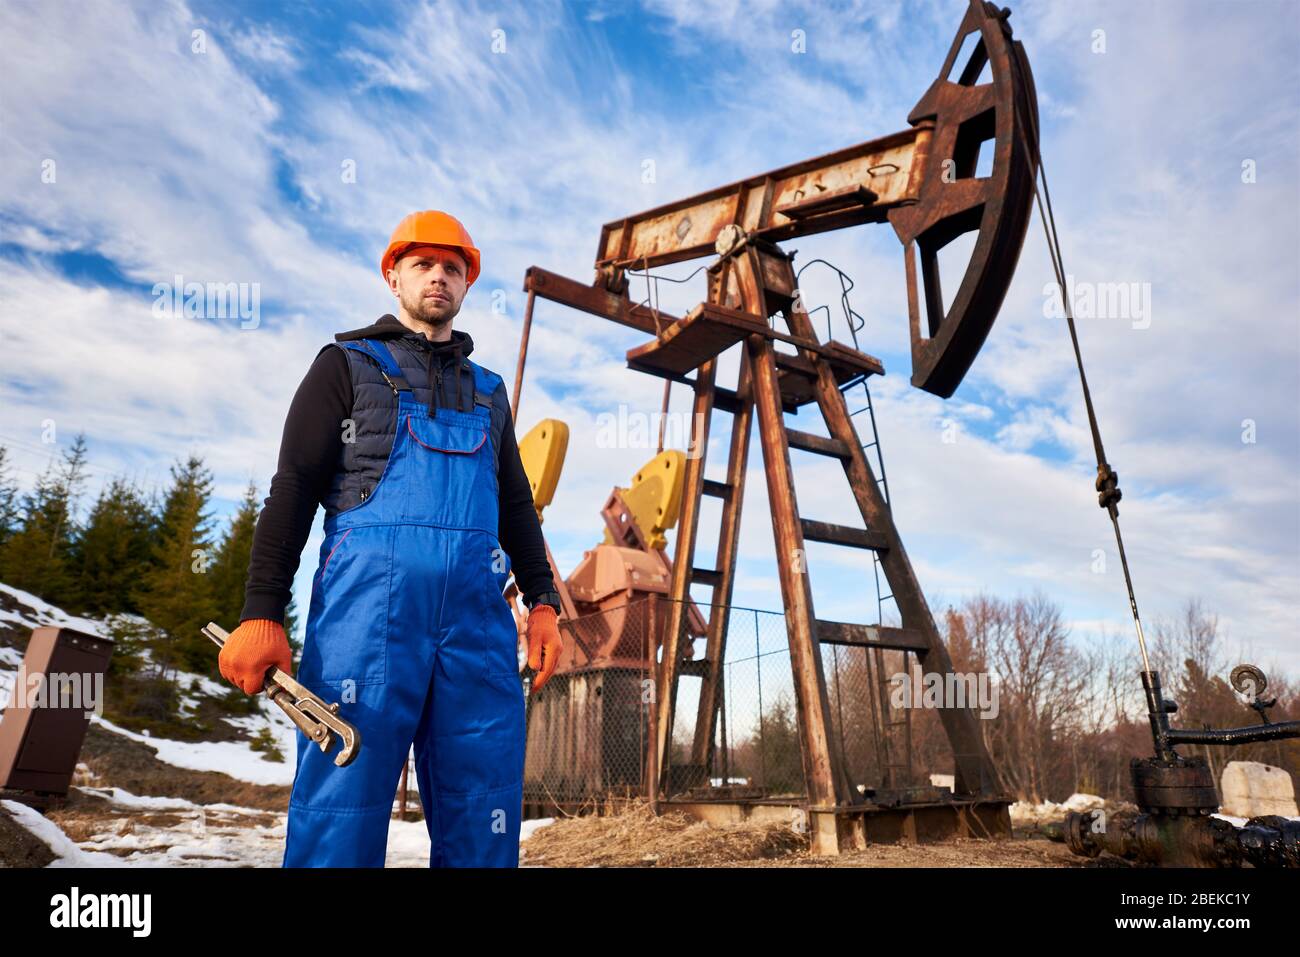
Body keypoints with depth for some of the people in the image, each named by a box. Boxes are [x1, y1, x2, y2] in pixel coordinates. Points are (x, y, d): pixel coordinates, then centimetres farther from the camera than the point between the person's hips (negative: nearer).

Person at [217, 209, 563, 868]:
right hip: (369, 595, -3)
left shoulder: (489, 392, 24)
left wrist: (543, 601, 10)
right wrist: (261, 614, -7)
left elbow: (517, 506, 22)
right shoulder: (346, 365, 13)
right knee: (340, 810, -3)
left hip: (478, 613, 4)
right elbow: (292, 490, 4)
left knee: (484, 819, 5)